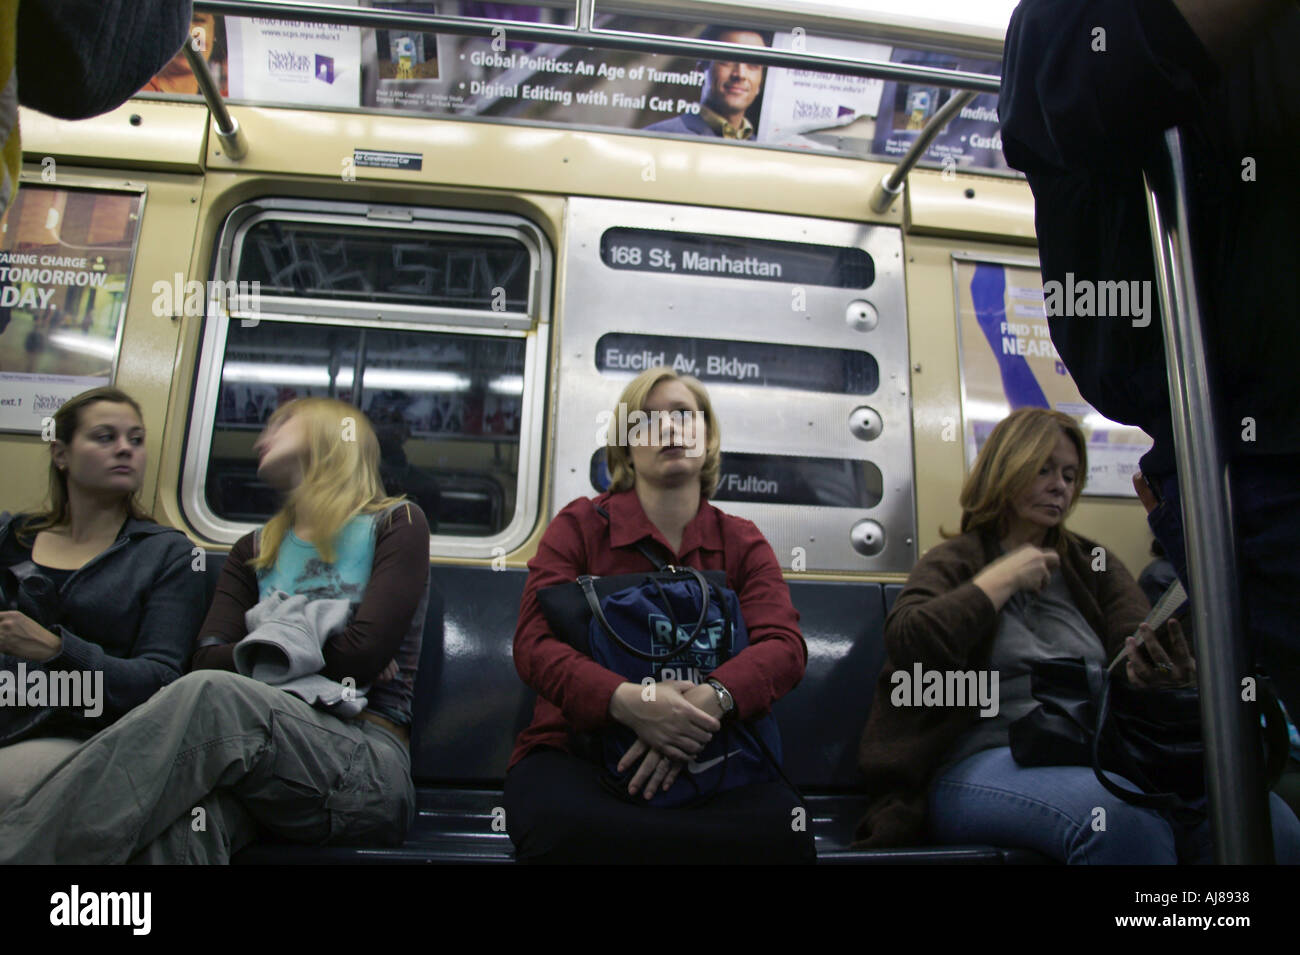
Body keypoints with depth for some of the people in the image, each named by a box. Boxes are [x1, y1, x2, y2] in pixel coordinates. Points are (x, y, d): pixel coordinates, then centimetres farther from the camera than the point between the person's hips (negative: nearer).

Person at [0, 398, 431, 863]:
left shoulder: (396, 523, 8)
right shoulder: (254, 550, 25)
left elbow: (363, 654, -7)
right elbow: (209, 658, 6)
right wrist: (316, 652, -4)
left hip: (369, 764, -3)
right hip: (271, 757, 4)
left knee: (212, 697, -34)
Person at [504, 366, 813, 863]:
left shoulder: (742, 542, 10)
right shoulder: (580, 525, 4)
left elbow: (784, 644, -6)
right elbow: (535, 643, -7)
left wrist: (710, 699, -29)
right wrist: (625, 700, -27)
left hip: (704, 763, 1)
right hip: (574, 749, -1)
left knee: (780, 826, -31)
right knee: (564, 824, -37)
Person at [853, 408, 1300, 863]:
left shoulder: (1094, 565, 24)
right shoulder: (951, 565, 10)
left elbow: (1142, 639, 6)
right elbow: (908, 646, -11)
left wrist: (1163, 669, -19)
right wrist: (1001, 579, -4)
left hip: (1098, 758, 5)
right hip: (985, 760, -4)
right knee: (1126, 821, -35)